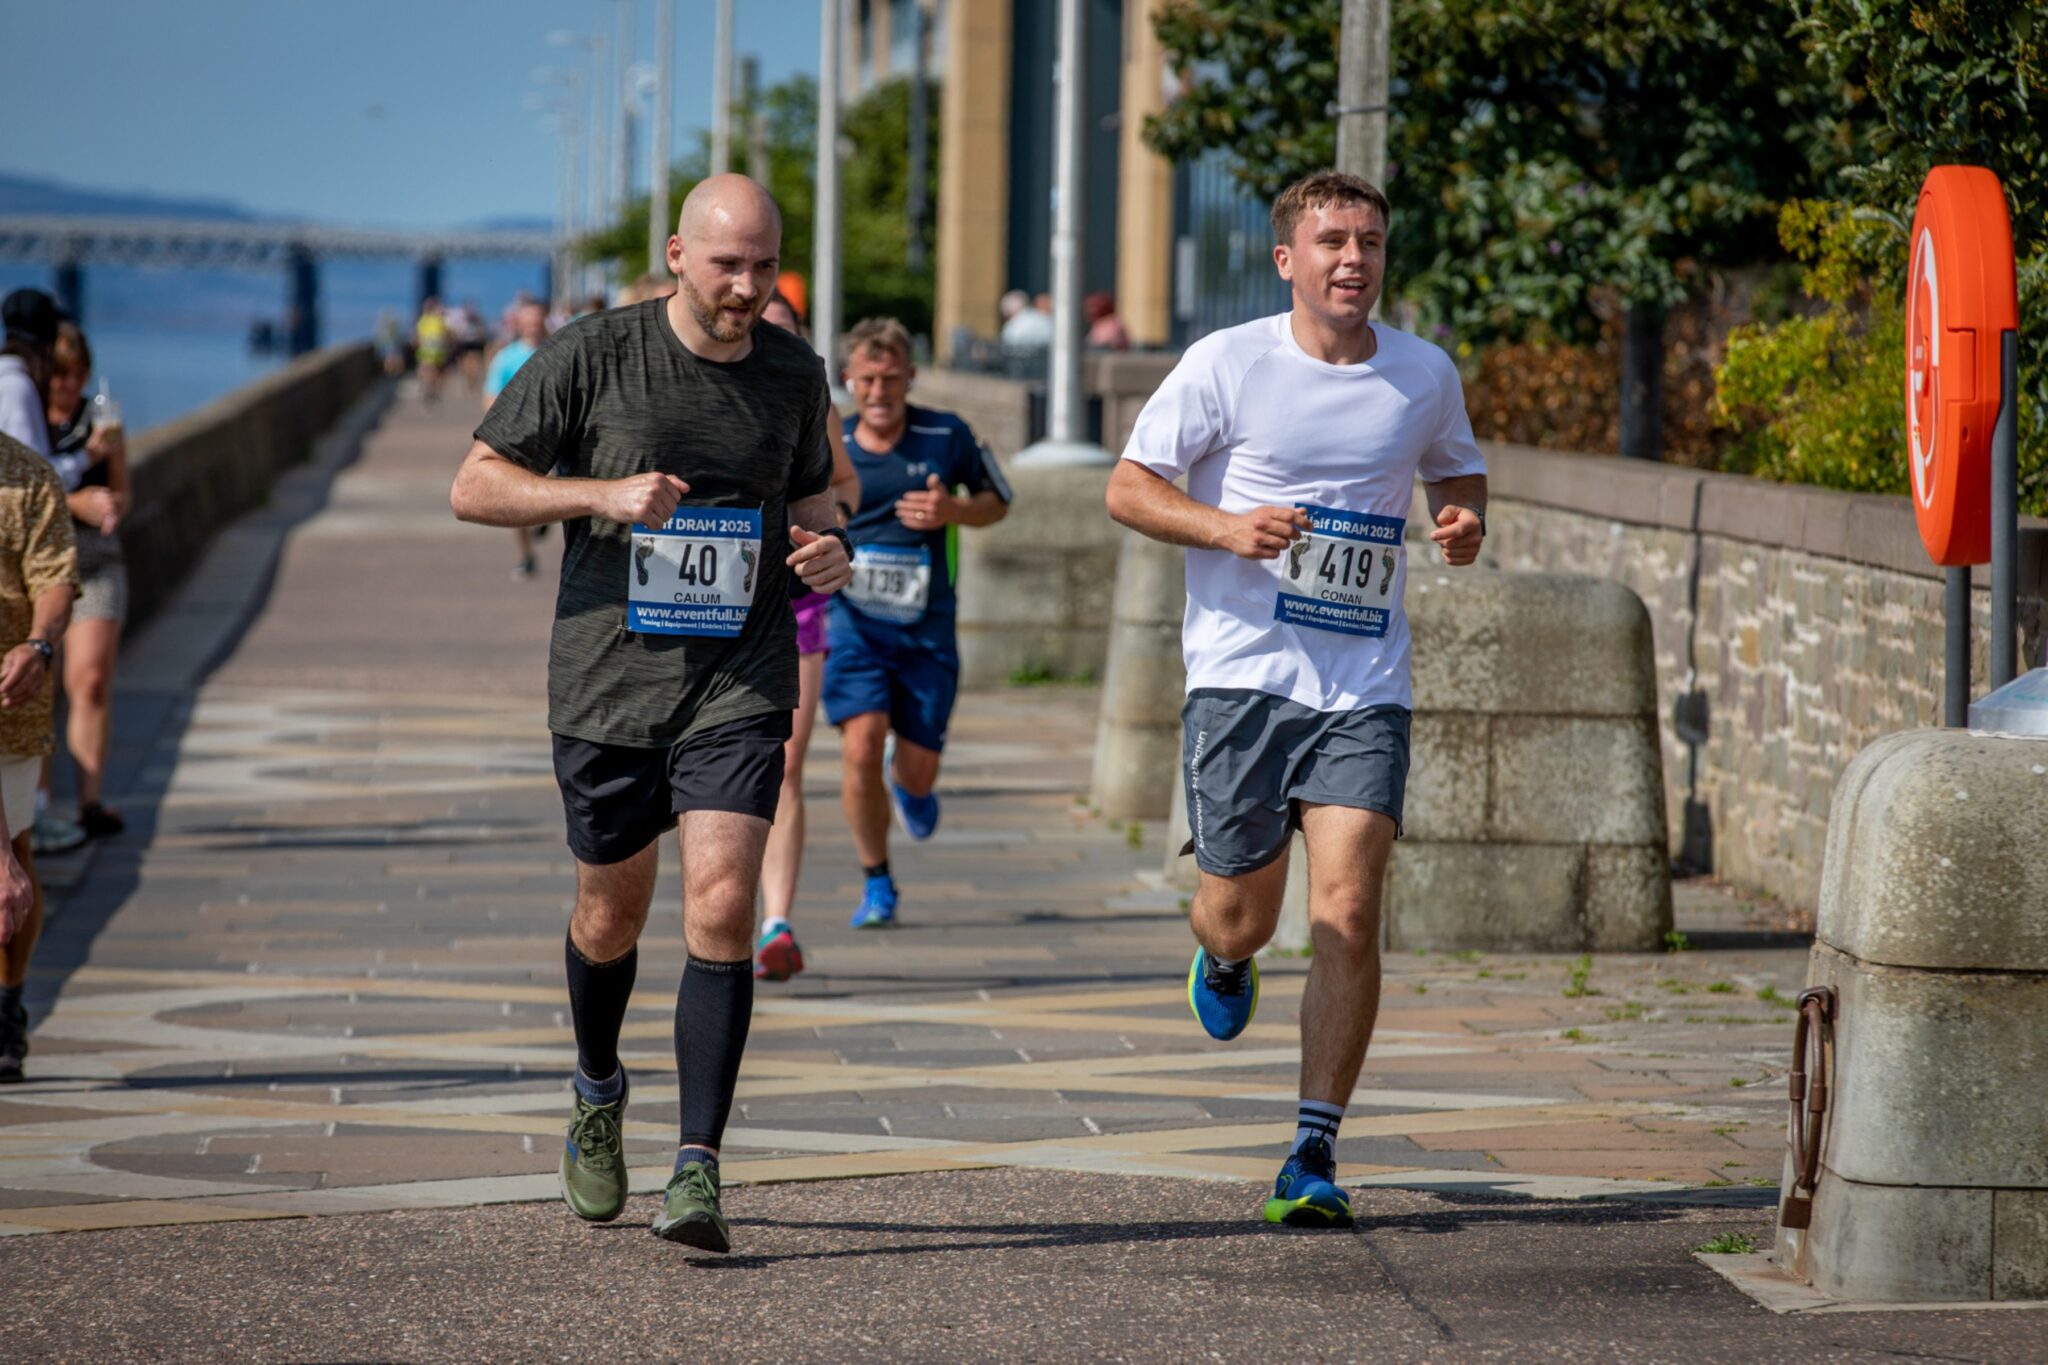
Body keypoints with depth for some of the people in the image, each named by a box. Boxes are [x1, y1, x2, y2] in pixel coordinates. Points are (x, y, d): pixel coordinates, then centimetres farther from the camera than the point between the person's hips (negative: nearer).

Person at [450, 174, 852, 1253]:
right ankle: (597, 1093, 43)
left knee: (722, 909, -14)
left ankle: (697, 1168, -12)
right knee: (612, 913, 13)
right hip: (607, 680, -1)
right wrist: (603, 494, -19)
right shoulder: (592, 356, -8)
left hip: (738, 687, 1)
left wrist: (826, 550, -1)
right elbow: (473, 487, -5)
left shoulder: (793, 373, 4)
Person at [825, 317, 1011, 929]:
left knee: (917, 775, 2)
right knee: (861, 748, -18)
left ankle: (907, 783, 44)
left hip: (925, 627, 0)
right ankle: (876, 884, 2)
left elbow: (997, 503, 10)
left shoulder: (946, 436, -3)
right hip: (852, 623, 0)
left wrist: (951, 511, -12)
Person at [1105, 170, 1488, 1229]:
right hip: (1241, 674, -1)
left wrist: (1464, 518, 1)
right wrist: (1229, 527, -16)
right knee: (1241, 917, 6)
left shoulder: (1424, 375, 6)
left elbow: (1455, 467, 24)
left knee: (1347, 920, -11)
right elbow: (1129, 486, 1)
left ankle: (1314, 1155, -3)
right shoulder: (1228, 364, -3)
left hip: (1365, 687, 1)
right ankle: (1223, 961, 46)